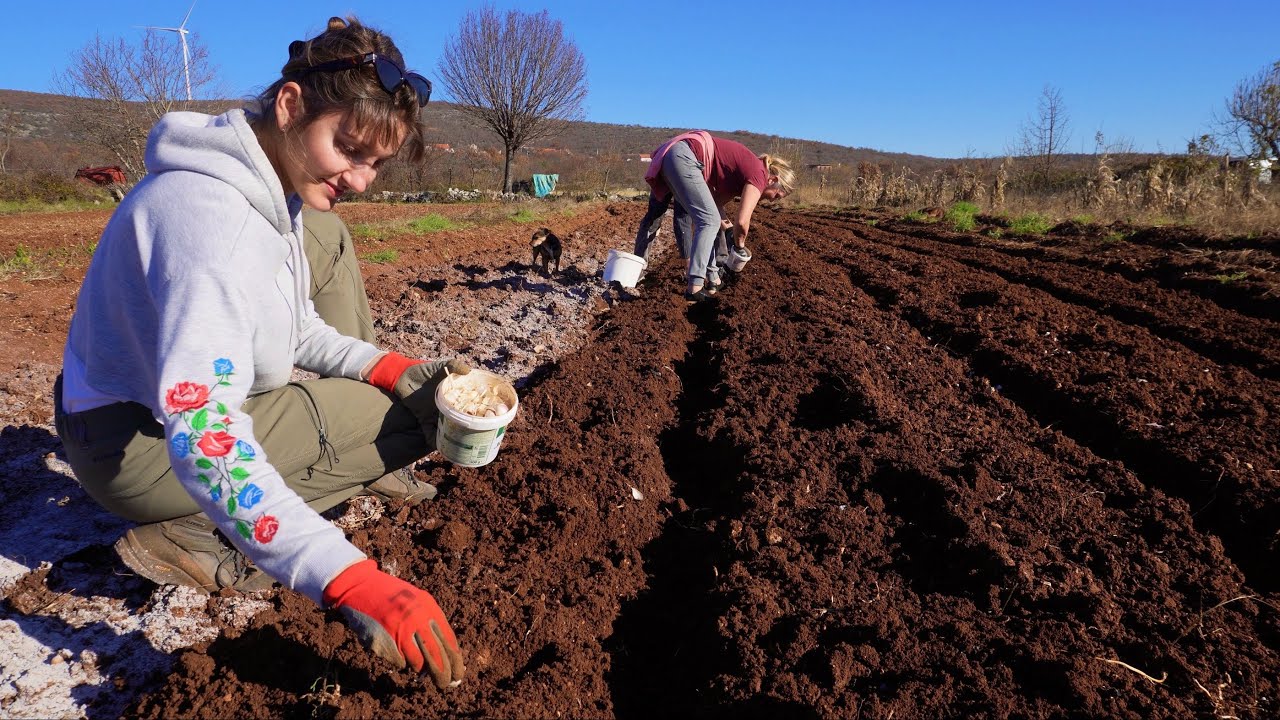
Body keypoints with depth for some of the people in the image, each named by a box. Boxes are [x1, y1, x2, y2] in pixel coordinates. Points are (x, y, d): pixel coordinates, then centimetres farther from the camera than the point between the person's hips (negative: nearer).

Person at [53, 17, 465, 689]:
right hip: (139, 445, -9)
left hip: (201, 398, 9)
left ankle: (347, 460, 8)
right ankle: (201, 539, -11)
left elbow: (300, 330, 7)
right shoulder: (208, 211, -31)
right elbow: (203, 438, -41)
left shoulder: (281, 185, -2)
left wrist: (387, 367, -13)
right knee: (414, 416, -12)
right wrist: (351, 582, -48)